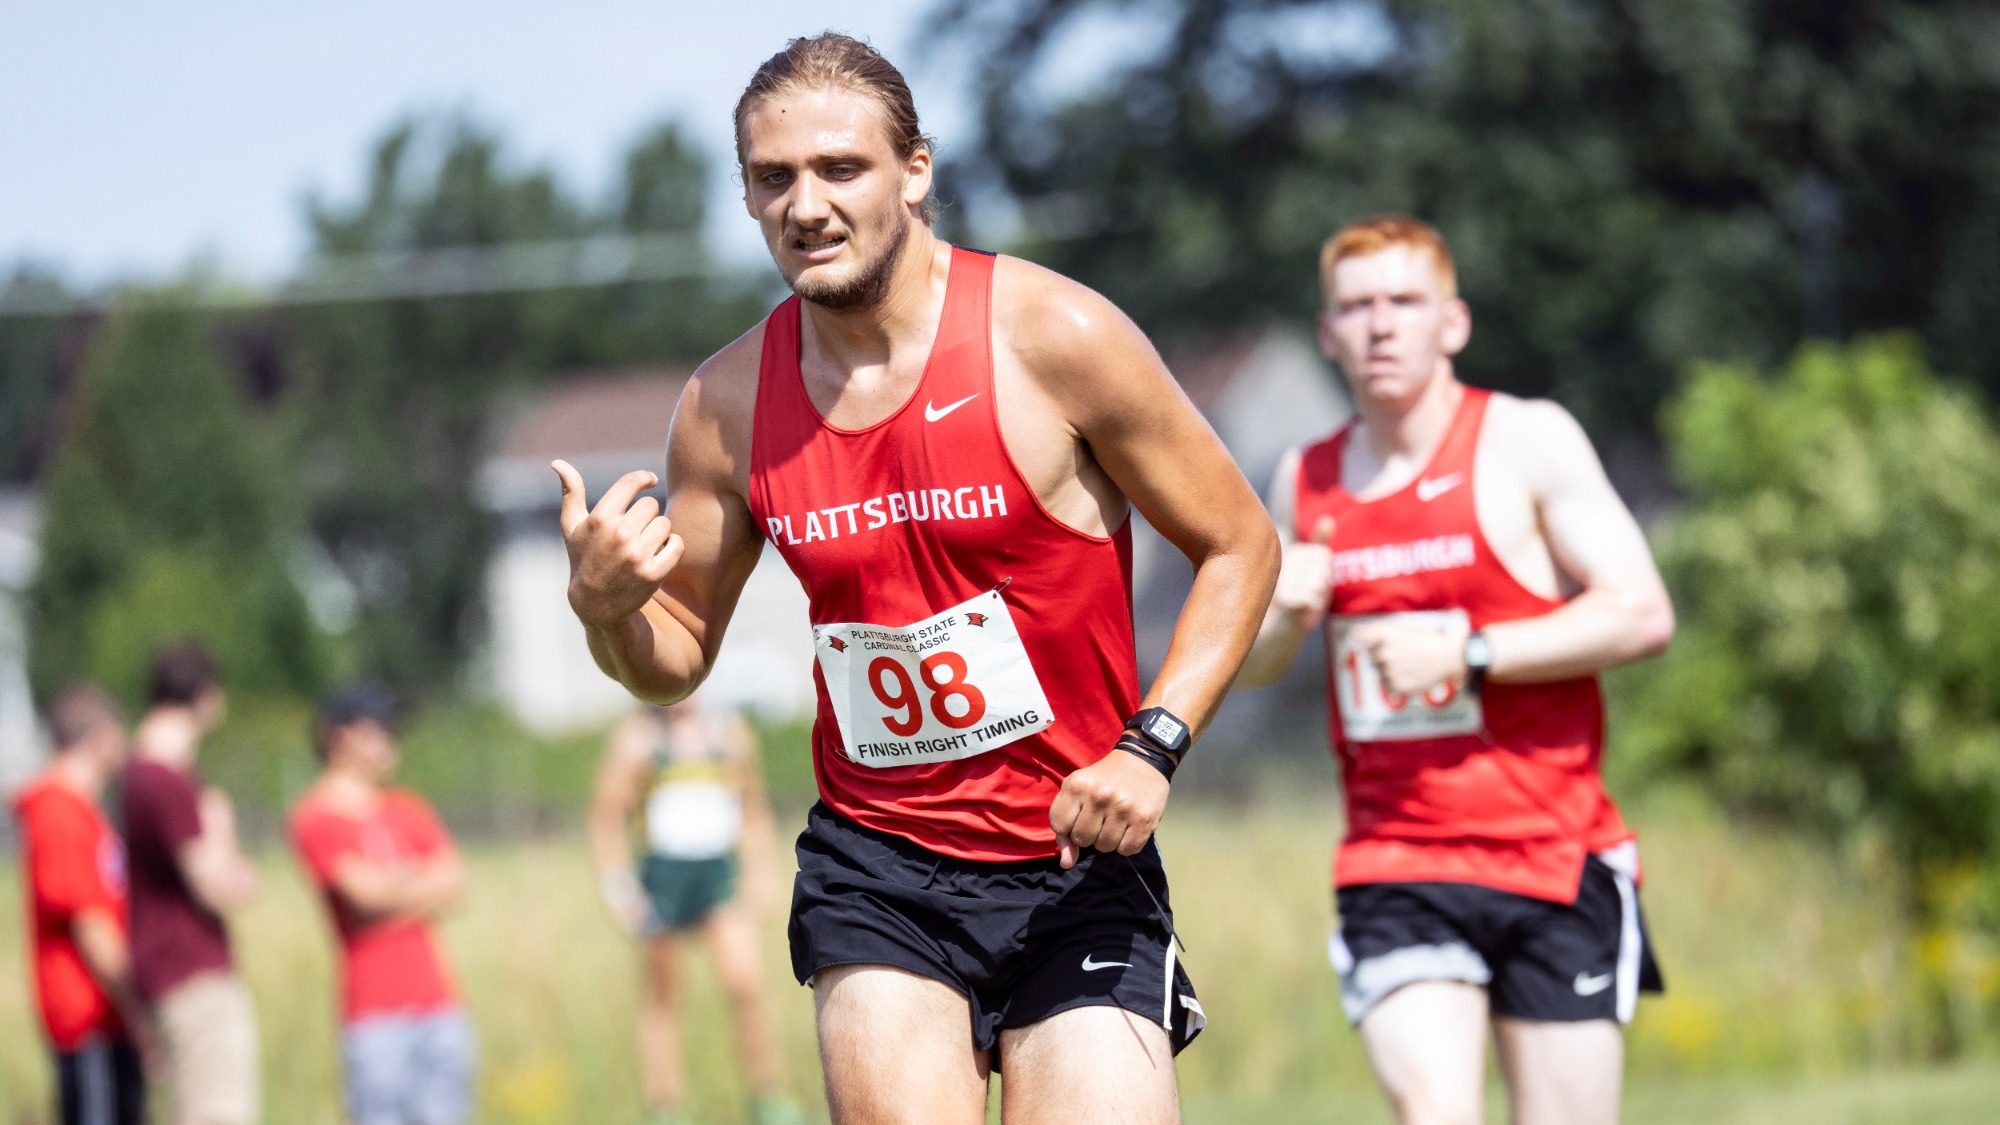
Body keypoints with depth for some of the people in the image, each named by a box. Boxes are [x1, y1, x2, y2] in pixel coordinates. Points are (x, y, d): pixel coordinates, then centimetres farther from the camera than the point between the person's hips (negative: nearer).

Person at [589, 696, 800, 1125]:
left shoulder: (730, 733, 12)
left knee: (746, 981, -14)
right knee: (661, 997, 4)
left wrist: (761, 874, 15)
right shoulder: (635, 739, 1)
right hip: (662, 869, -2)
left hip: (720, 873, 2)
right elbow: (606, 819, 0)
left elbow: (752, 810, 21)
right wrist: (619, 889, -8)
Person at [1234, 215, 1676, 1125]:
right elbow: (1250, 668, 22)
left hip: (1552, 854, -2)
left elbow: (1641, 615, -9)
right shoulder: (1308, 479, 10)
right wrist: (1282, 616, -2)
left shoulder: (1527, 443, -3)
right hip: (1392, 865, 2)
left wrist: (1469, 656, -16)